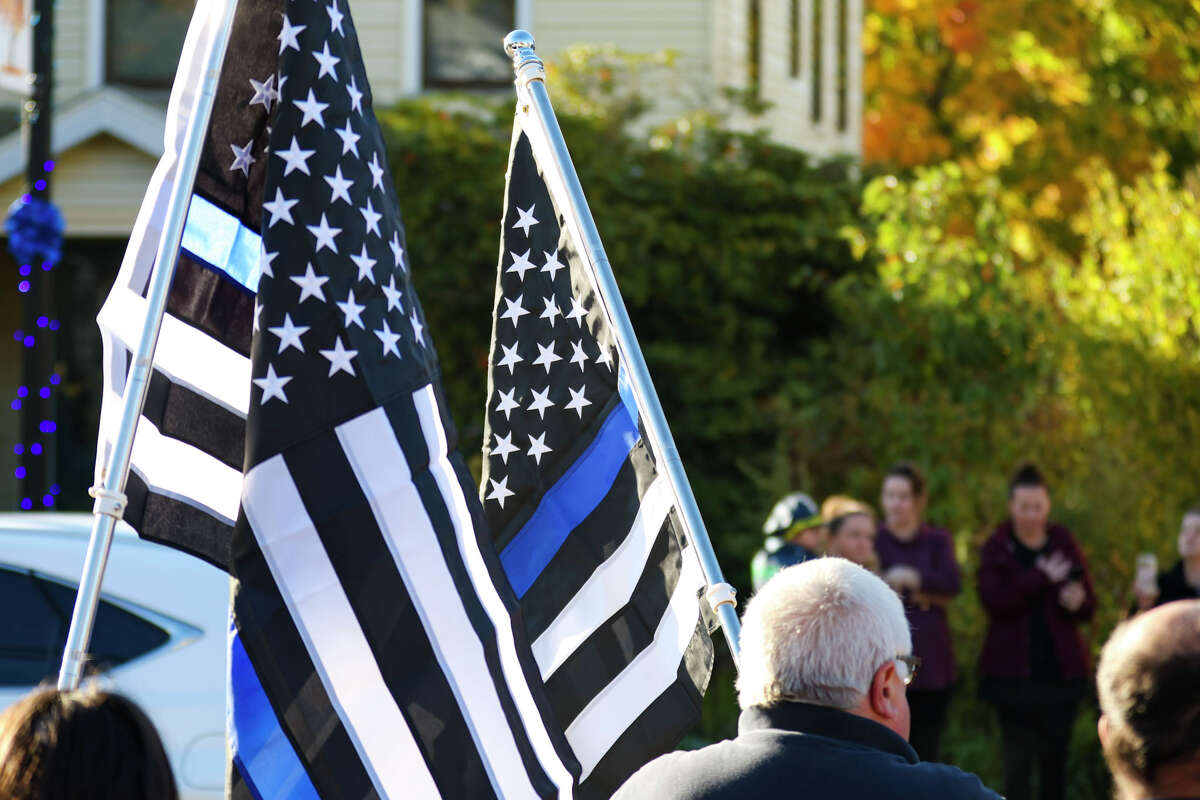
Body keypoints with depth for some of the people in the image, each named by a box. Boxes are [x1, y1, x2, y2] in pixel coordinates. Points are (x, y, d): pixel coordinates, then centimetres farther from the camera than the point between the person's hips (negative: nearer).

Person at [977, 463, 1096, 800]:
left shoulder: (1064, 544, 7)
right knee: (1018, 760, -7)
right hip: (1014, 673, -3)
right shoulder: (997, 548, 1)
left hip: (1061, 669, 3)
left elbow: (1089, 607, 8)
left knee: (1055, 758, 5)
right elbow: (994, 601, -14)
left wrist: (1078, 600, -15)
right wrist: (1042, 579, -18)